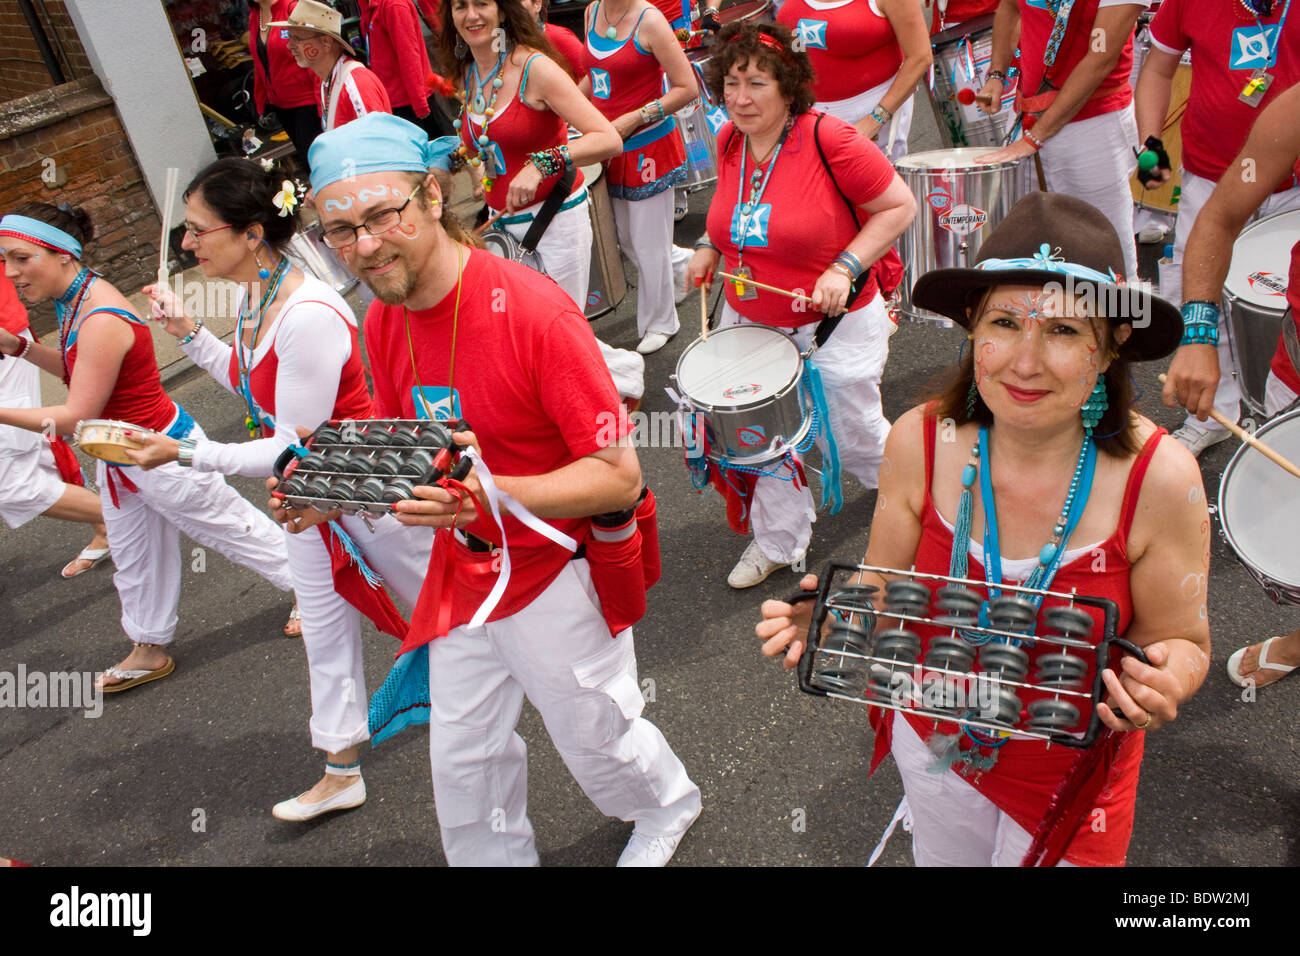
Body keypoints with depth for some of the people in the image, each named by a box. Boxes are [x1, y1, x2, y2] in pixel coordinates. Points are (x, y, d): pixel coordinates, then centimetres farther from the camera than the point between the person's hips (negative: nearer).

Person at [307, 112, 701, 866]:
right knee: (463, 760, 18)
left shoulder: (533, 311, -26)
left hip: (554, 575, -5)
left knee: (595, 738, 17)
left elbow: (620, 478, -26)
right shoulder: (382, 324, -4)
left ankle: (669, 806, 52)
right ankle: (497, 858, 48)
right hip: (462, 575, 6)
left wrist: (492, 495, -39)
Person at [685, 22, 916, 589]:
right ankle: (777, 543, 33)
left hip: (835, 325, -5)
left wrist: (845, 267, -24)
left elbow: (900, 206, -14)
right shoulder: (729, 142, -1)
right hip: (748, 319, 5)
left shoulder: (828, 140, -20)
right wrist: (711, 245, 3)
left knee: (852, 436, 13)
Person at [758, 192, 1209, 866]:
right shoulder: (919, 442, -20)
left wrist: (1164, 684, -31)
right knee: (944, 859, 29)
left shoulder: (1158, 478, -25)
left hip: (1074, 766, -2)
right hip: (934, 736, 2)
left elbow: (1182, 643, -10)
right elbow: (886, 589, -7)